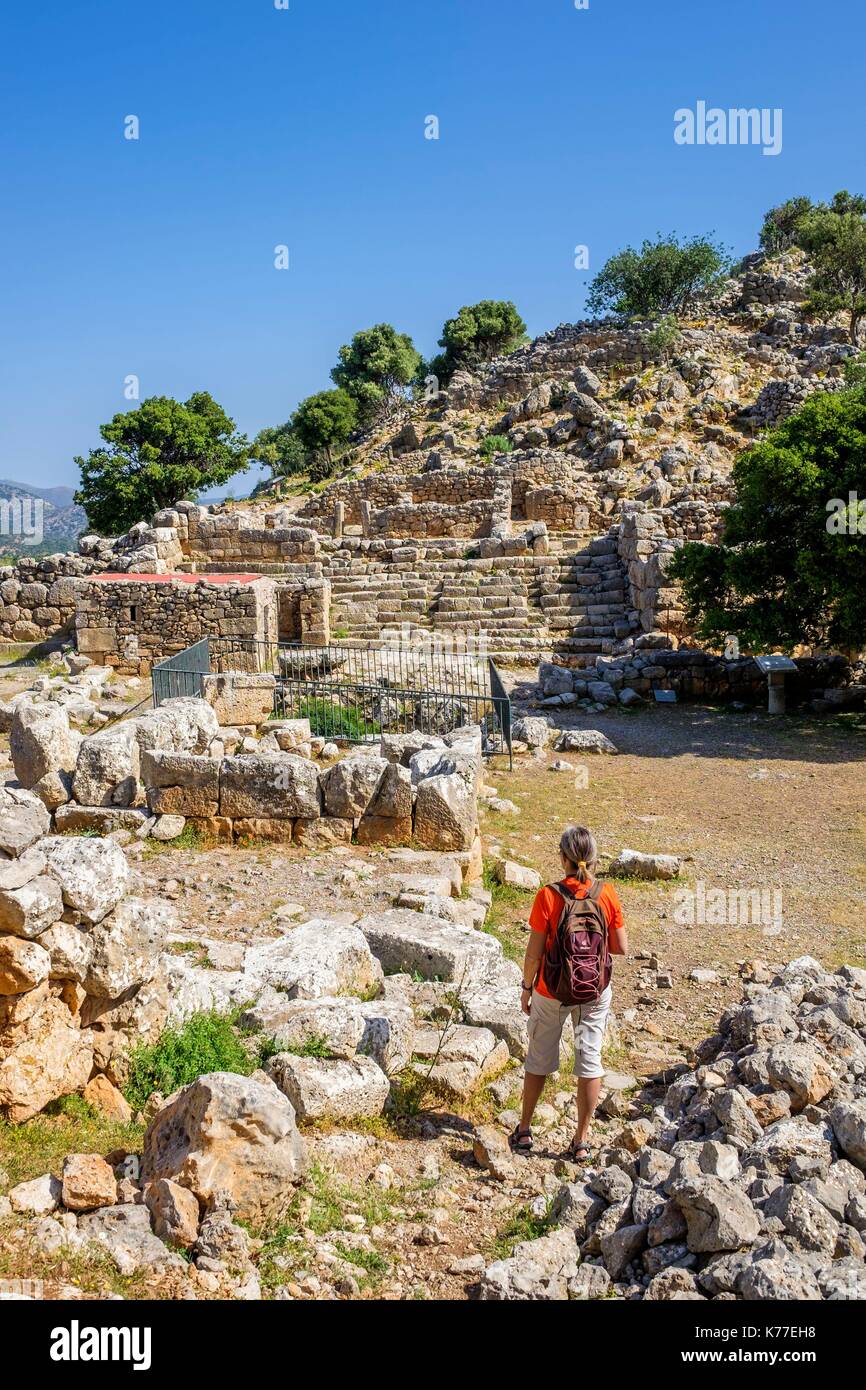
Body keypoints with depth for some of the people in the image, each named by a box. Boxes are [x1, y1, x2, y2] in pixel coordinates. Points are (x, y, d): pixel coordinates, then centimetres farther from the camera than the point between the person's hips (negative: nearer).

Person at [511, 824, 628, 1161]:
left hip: (551, 993, -1)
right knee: (590, 1061, 13)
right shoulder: (607, 894, -12)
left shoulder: (548, 896, -18)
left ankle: (524, 1131, 29)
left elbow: (534, 954, -13)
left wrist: (526, 988, 1)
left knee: (539, 1059, 16)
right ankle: (581, 1142, 20)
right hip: (595, 992, 1)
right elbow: (621, 948, -5)